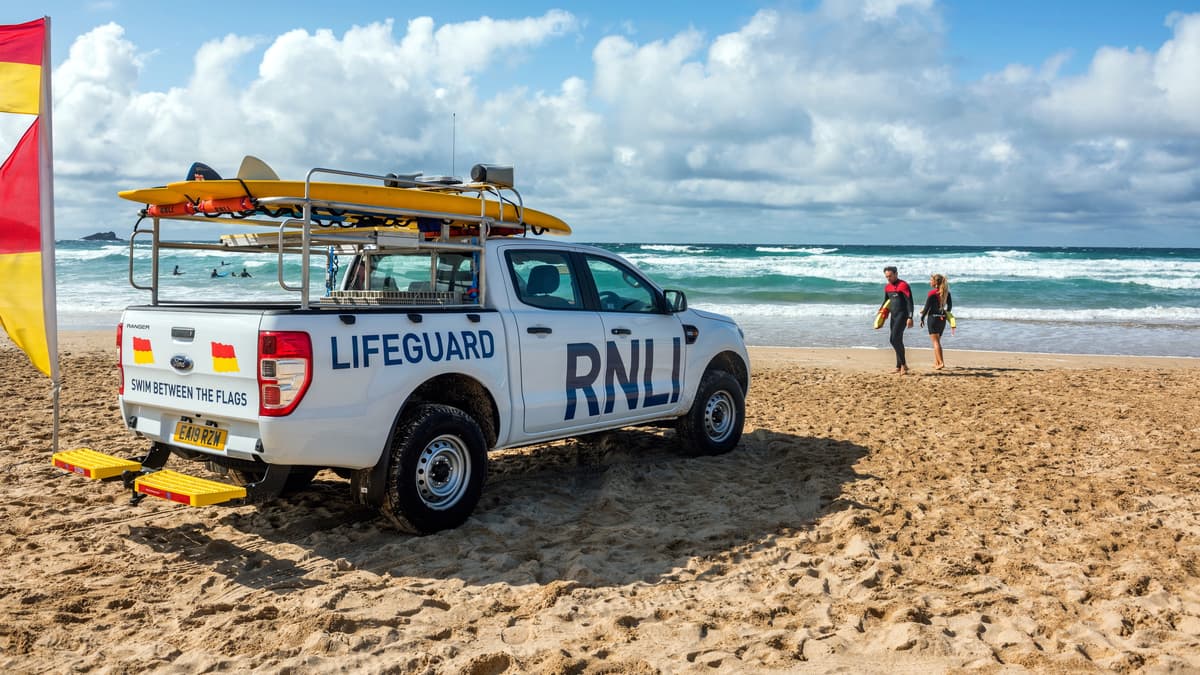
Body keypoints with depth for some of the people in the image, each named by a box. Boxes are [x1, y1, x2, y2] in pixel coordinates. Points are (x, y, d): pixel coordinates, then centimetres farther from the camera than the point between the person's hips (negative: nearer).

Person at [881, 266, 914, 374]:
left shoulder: (903, 285, -11)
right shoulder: (887, 287, 13)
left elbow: (910, 302, -15)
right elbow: (886, 301, 25)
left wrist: (910, 318, -21)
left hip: (902, 315, -8)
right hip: (893, 315, 8)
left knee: (895, 339, -17)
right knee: (896, 341, 9)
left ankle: (903, 364, -8)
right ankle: (899, 366, 15)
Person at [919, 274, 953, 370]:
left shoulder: (932, 292, -13)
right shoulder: (946, 292, 5)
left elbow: (927, 307, -13)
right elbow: (950, 305, 13)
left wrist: (922, 318, -4)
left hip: (933, 318, -6)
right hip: (942, 319, 6)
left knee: (935, 341, -6)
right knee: (937, 341, 17)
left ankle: (941, 362, -16)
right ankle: (936, 362, 19)